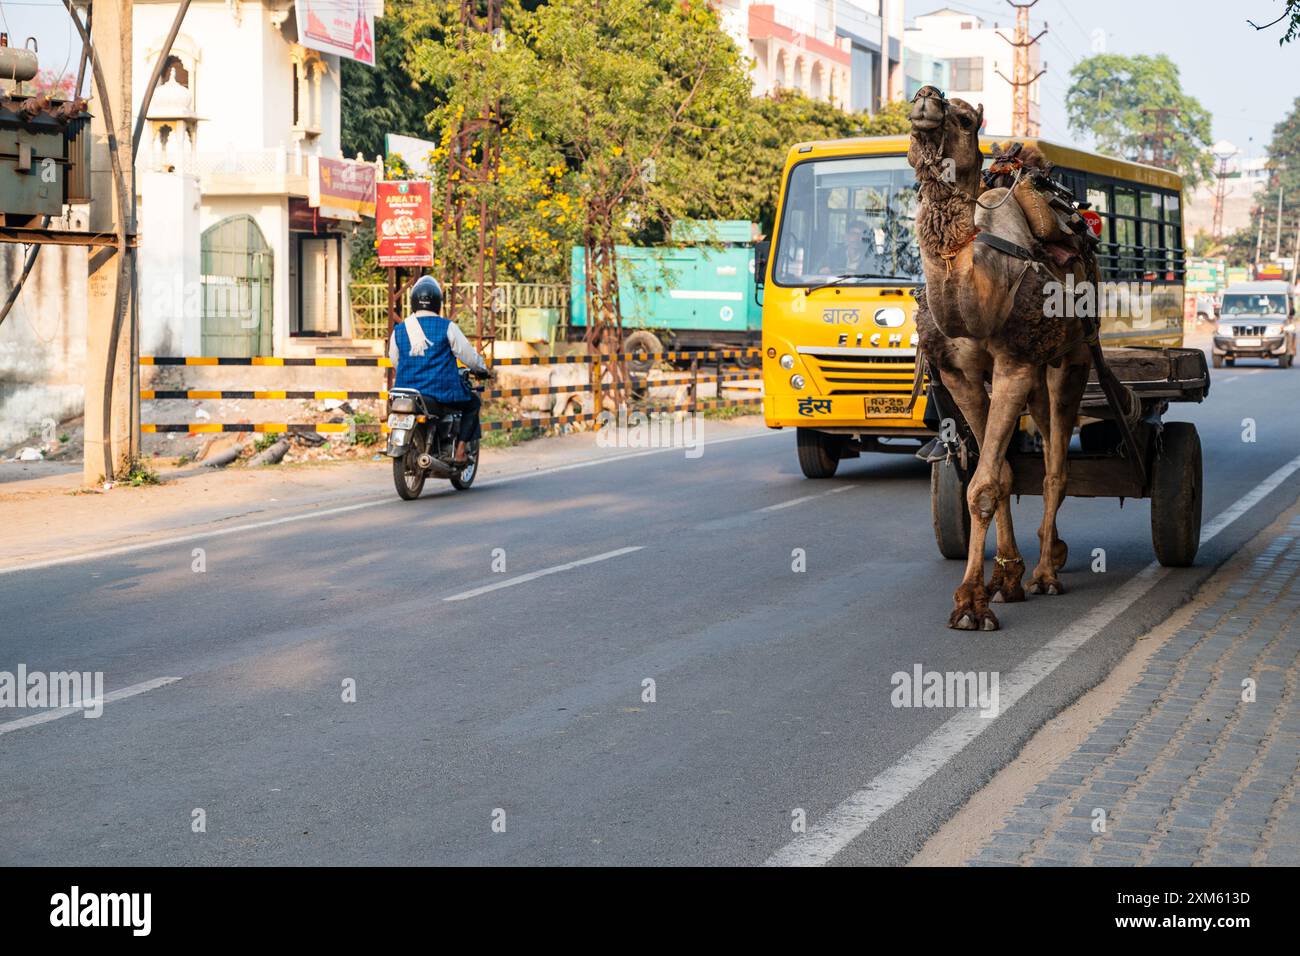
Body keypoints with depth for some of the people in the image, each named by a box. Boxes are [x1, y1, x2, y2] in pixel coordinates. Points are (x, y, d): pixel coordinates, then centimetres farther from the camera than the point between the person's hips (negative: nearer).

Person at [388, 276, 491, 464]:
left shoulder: (399, 330, 3)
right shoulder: (446, 327, -8)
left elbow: (394, 361, 15)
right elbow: (468, 354, -2)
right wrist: (483, 369, 19)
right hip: (442, 392, -4)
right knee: (473, 402, 22)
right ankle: (460, 450, 9)